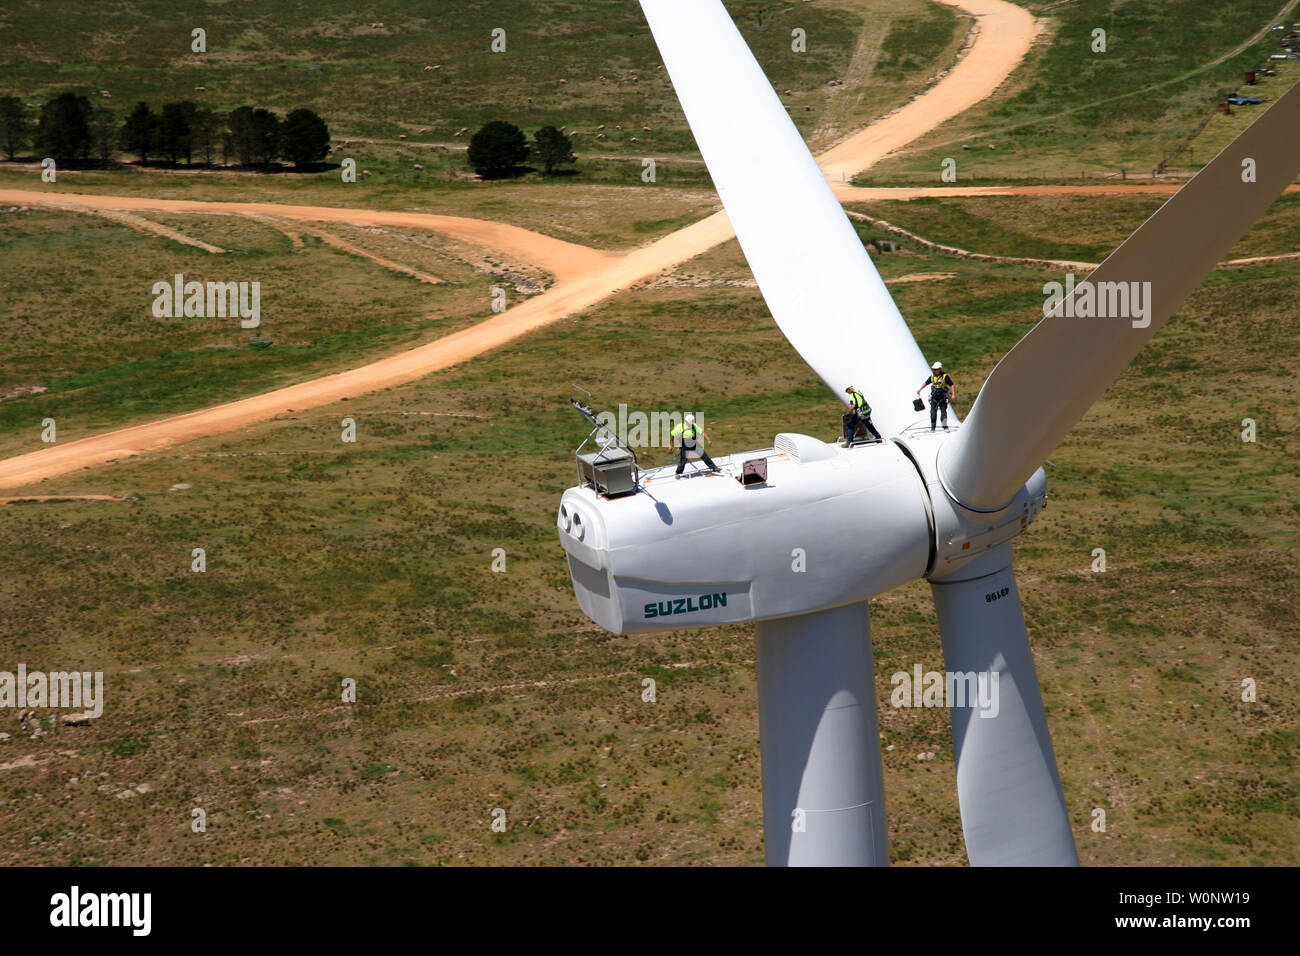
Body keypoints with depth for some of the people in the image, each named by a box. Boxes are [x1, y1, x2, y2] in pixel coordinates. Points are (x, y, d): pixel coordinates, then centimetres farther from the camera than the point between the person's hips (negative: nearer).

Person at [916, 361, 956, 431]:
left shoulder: (945, 377, -8)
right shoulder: (932, 377, 5)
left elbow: (952, 385, -10)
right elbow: (926, 383, 19)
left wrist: (953, 394, -19)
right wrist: (920, 389, 13)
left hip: (943, 398, -3)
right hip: (934, 398, 3)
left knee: (943, 412, -4)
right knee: (933, 413, -1)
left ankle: (945, 427, 2)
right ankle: (932, 428, 6)